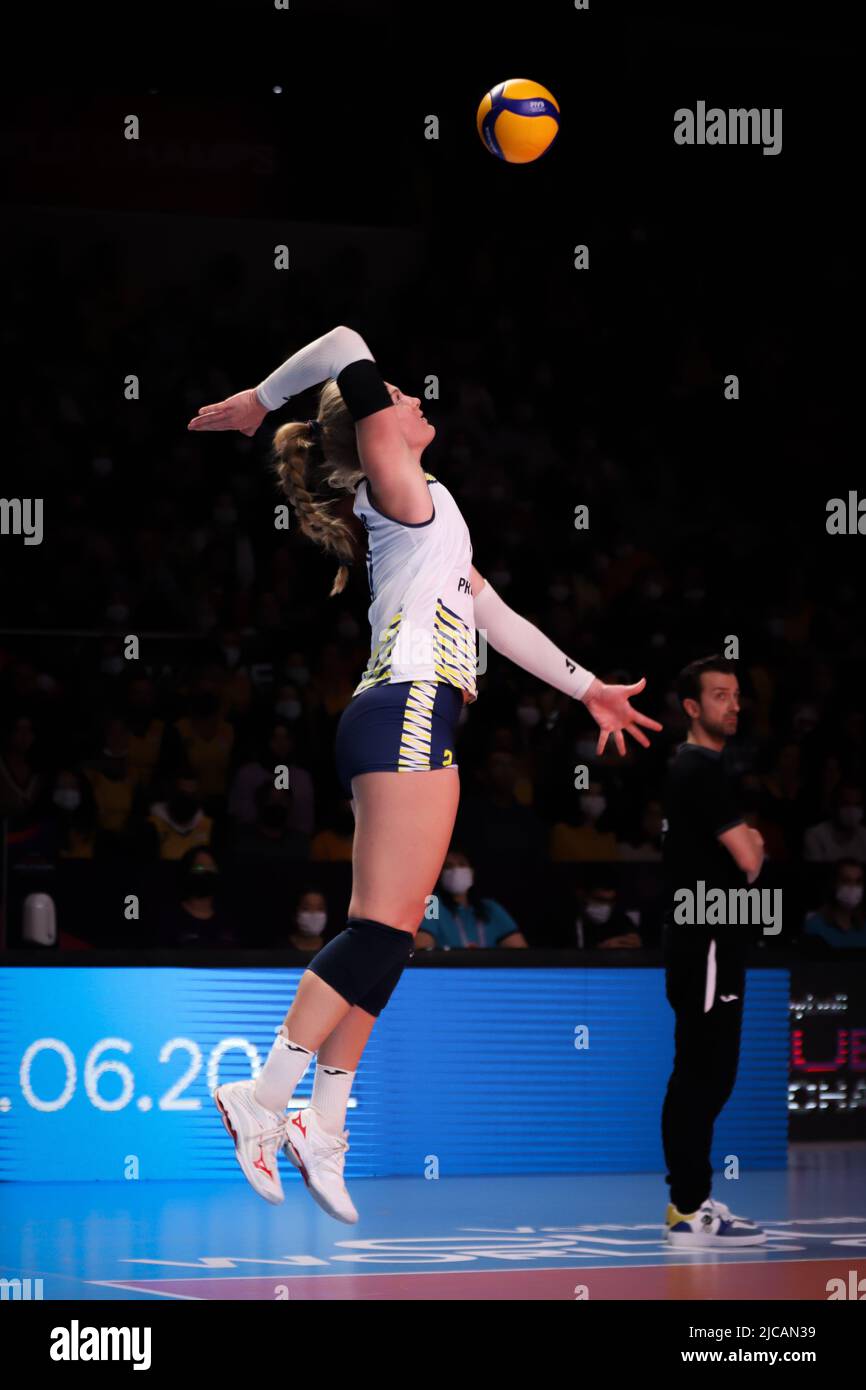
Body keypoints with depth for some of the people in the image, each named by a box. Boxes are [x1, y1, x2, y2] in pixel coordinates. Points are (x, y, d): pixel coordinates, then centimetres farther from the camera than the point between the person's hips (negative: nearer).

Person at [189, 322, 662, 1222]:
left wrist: (587, 690, 37)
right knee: (384, 926, -15)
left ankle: (323, 1127, 0)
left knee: (387, 930, 4)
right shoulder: (401, 490, 0)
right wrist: (261, 401, 3)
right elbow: (347, 352, -10)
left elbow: (494, 615, 34)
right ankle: (264, 1097, -19)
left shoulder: (425, 516, 27)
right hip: (408, 710, -10)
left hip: (407, 723, 10)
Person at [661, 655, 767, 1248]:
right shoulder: (700, 772, -14)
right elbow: (749, 858, -18)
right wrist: (753, 845, 4)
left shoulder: (698, 769, 19)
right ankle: (691, 1214, -14)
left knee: (701, 1076, 14)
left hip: (707, 940, 11)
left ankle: (689, 1200, 19)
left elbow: (743, 851, 23)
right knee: (704, 1076, -12)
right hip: (706, 942, -11)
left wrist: (749, 843, 1)